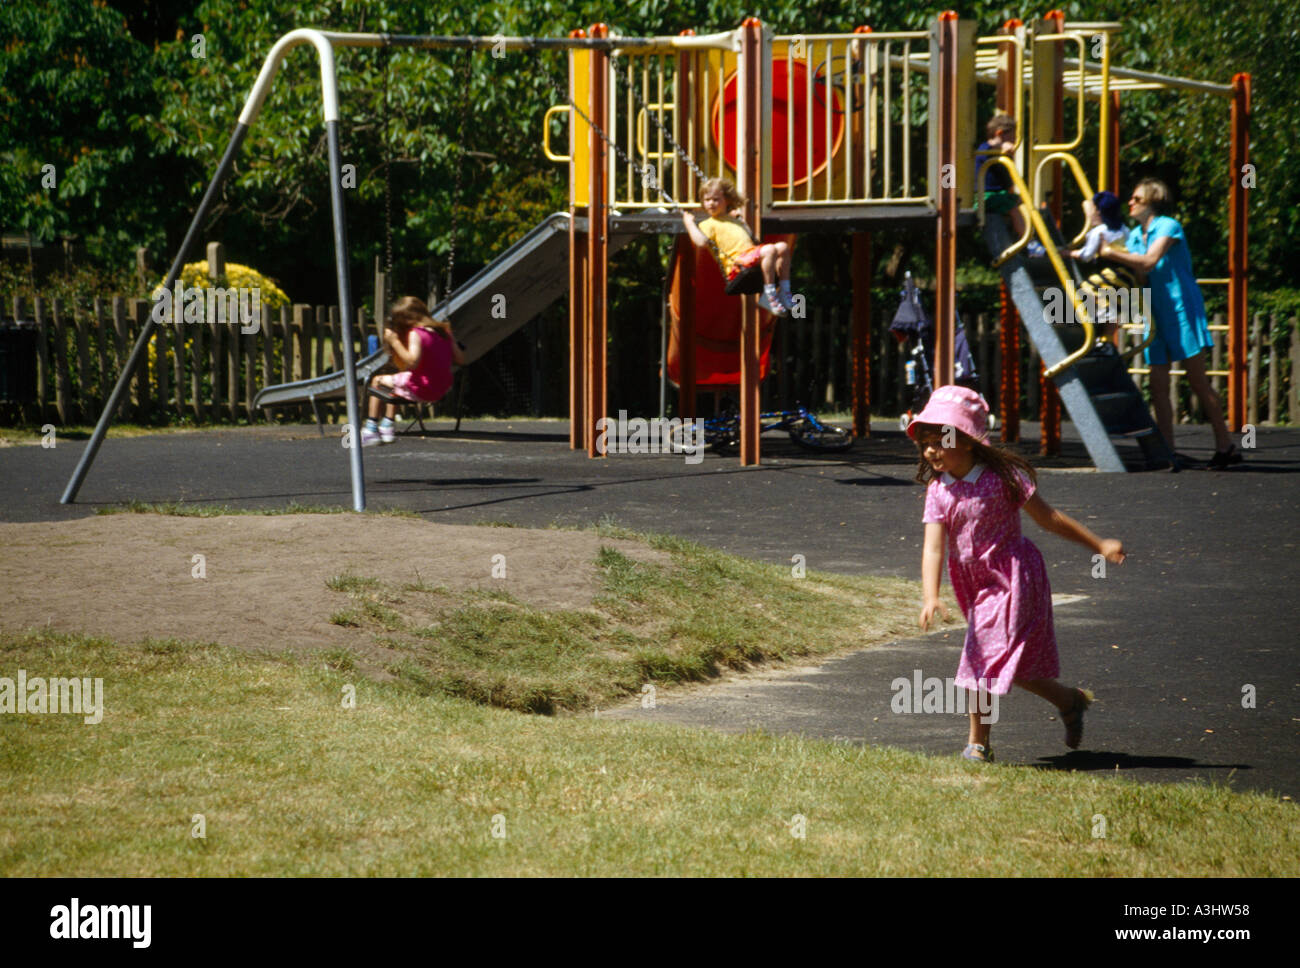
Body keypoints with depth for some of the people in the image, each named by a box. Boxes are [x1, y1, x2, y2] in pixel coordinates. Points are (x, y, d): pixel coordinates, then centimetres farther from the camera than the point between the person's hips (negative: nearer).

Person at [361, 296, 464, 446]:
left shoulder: (416, 334, -16)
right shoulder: (444, 331, 5)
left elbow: (412, 362, -28)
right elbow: (460, 360, 7)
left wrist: (395, 342, -21)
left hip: (420, 390, -8)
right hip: (441, 391, 8)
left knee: (377, 380, 10)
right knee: (395, 381, 33)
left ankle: (371, 427, 8)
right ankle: (387, 427, 34)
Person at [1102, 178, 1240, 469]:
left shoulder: (1169, 227, -9)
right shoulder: (1135, 235, 14)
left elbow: (1148, 262, -23)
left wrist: (1110, 253, -23)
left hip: (1182, 310, -7)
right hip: (1156, 314, 7)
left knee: (1198, 382, -6)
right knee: (1158, 386, 0)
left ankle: (1225, 446, 1)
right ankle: (1168, 452, 2)